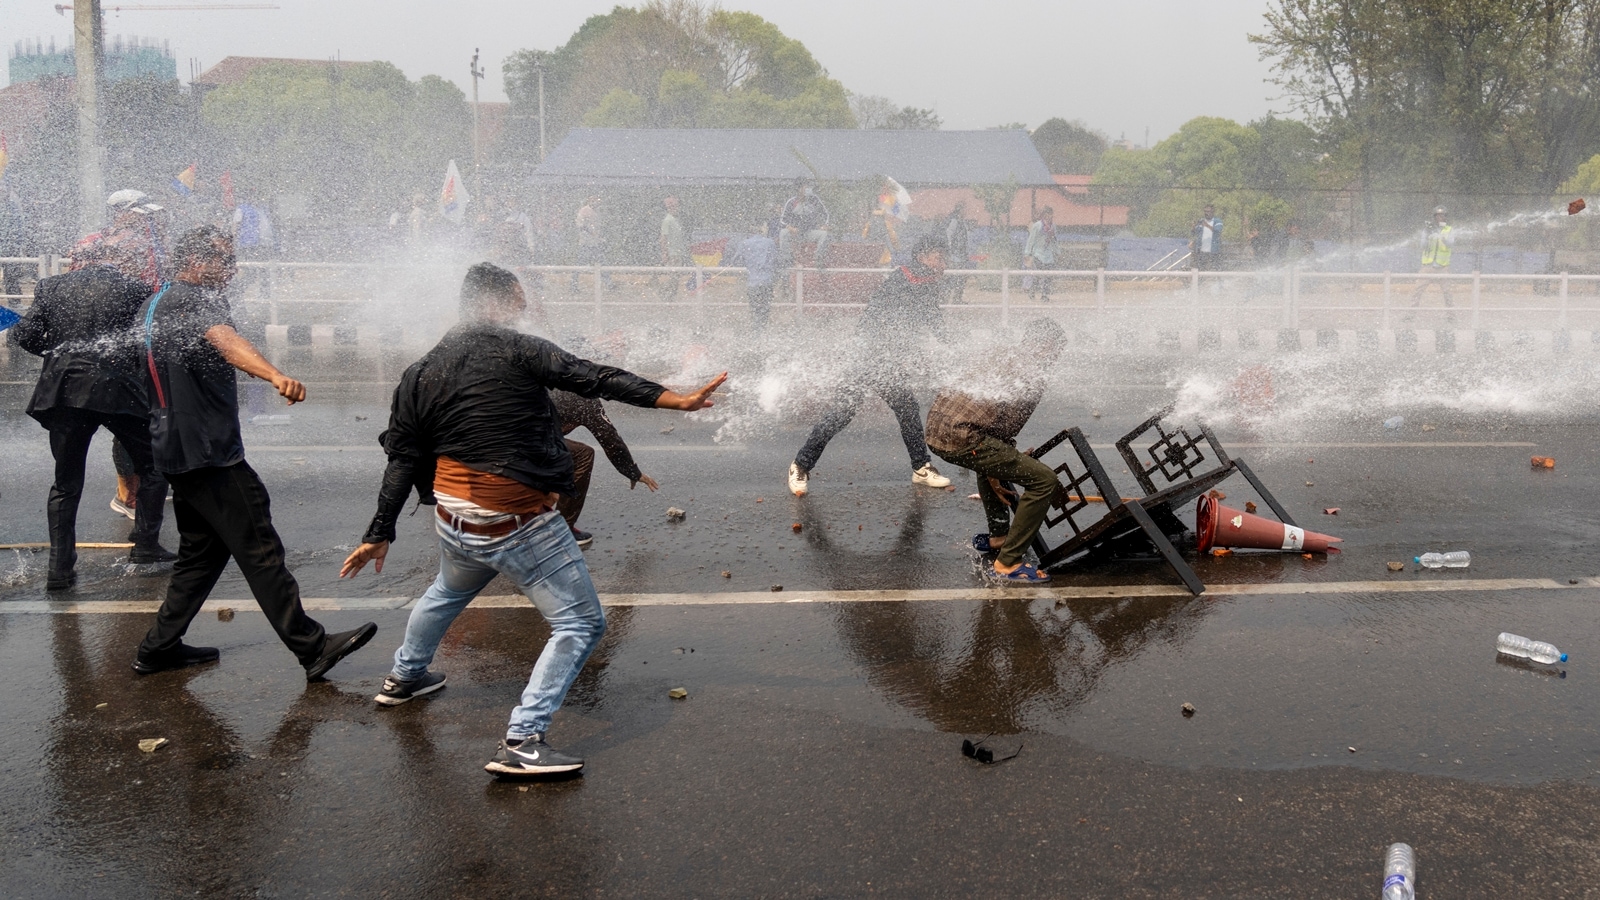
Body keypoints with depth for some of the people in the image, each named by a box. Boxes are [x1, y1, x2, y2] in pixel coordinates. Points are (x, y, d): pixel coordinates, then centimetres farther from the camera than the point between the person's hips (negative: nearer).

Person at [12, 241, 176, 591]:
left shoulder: (52, 287, 9)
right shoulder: (132, 289, 3)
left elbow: (25, 335, 5)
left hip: (64, 390, 3)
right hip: (118, 388, -3)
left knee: (66, 484, 12)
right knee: (152, 468, 16)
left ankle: (60, 569, 9)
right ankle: (145, 545, 14)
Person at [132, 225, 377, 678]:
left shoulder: (154, 303, 17)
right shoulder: (196, 299, -13)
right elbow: (227, 343, -35)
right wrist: (276, 376, -54)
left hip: (174, 449, 10)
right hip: (209, 451, -10)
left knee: (202, 550, 18)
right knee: (260, 550, -9)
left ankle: (159, 647, 21)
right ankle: (312, 647, -7)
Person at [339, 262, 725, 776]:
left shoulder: (421, 373, 6)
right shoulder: (519, 350, -10)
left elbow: (403, 461, 4)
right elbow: (596, 380, -18)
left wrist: (380, 534, 10)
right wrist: (679, 400, -20)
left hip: (454, 524, 7)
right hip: (520, 526, -7)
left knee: (449, 592, 37)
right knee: (581, 623, 1)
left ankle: (404, 677, 57)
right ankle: (521, 742, -7)